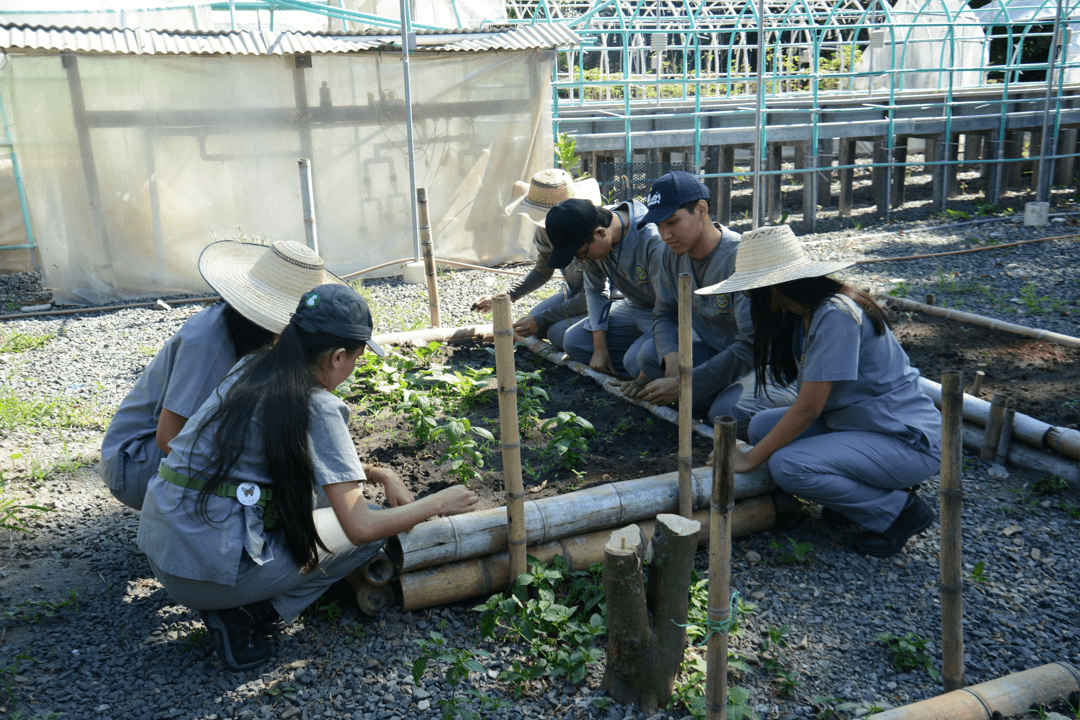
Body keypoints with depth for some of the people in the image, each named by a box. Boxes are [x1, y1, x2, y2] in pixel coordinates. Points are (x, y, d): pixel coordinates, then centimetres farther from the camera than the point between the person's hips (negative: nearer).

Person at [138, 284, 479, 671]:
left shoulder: (252, 368, 7)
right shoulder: (317, 407, -16)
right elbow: (361, 527, -18)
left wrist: (380, 474, 14)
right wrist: (438, 503, -4)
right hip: (209, 569, -8)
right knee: (373, 529, 5)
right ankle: (247, 613, -1)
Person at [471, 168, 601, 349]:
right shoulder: (546, 227, -8)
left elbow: (590, 295, -26)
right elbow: (542, 272, 11)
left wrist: (541, 320, -24)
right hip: (573, 293, 8)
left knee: (559, 333, -27)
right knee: (535, 327, -11)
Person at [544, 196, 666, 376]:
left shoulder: (653, 240, -33)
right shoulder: (592, 242, -10)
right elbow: (595, 291, 6)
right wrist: (600, 348, 0)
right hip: (634, 307, 8)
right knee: (572, 341, -3)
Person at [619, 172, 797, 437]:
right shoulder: (673, 256, -3)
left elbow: (753, 345, -29)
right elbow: (664, 315, 6)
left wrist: (684, 385, -29)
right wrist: (672, 357, -19)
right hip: (716, 352, 7)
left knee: (729, 413, -34)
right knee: (649, 354, -14)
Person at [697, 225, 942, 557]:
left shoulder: (836, 315, -24)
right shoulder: (804, 313, 6)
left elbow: (808, 408, -24)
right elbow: (810, 401, 8)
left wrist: (750, 459, -16)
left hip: (908, 441, -10)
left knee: (788, 466, -26)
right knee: (762, 425, 0)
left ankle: (897, 509, -5)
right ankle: (870, 486, 7)